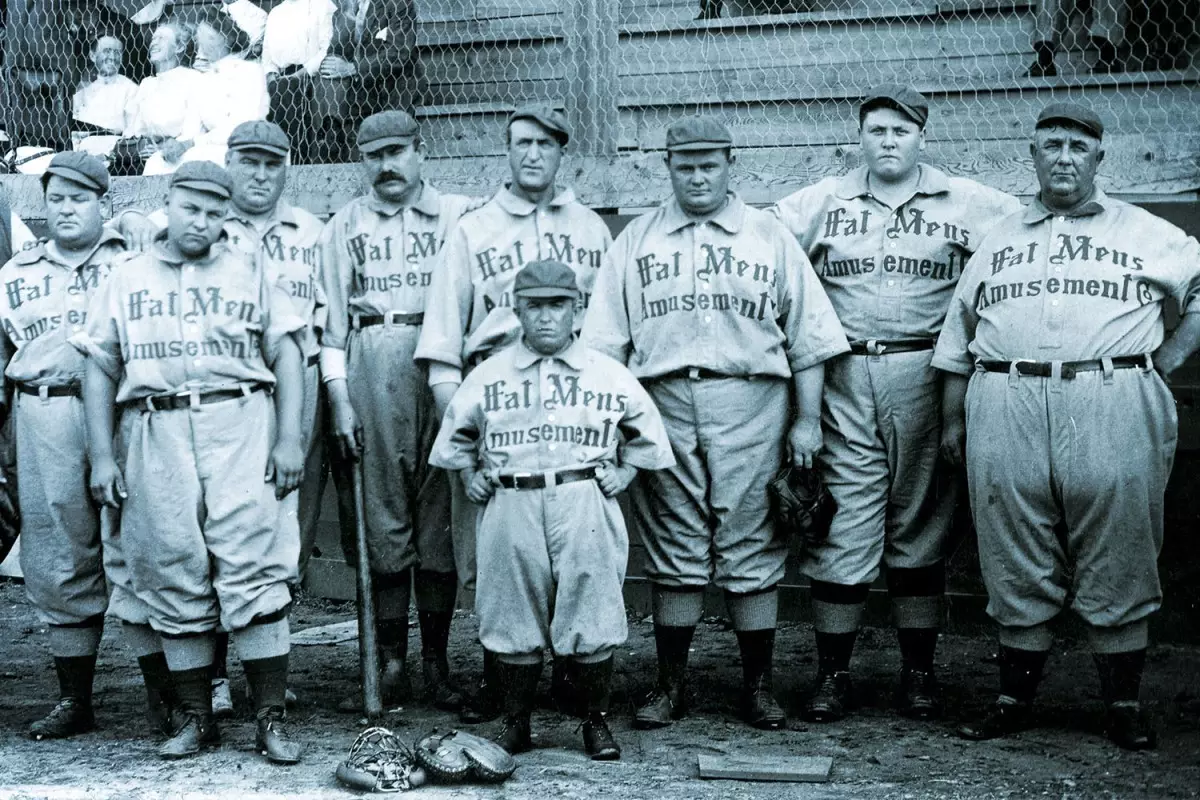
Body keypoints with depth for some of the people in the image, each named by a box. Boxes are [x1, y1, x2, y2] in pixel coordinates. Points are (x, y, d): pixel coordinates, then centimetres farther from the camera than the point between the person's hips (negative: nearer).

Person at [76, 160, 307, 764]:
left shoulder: (251, 274, 14)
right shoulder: (125, 280, 17)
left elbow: (286, 357, 9)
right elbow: (101, 370, 15)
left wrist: (289, 437, -3)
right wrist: (102, 455, 6)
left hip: (240, 425, -2)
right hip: (155, 432, 2)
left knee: (253, 569, -9)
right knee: (173, 577, 2)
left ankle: (270, 719, -5)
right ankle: (194, 717, 11)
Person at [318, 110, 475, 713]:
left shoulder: (458, 215, 12)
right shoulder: (344, 227, 16)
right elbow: (331, 319, 12)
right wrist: (339, 399, 2)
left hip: (443, 365, -1)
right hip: (369, 370, 1)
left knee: (440, 514, -1)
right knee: (380, 513, 0)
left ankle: (436, 663, 5)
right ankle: (390, 664, 5)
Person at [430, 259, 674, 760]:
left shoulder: (608, 375, 8)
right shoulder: (488, 376, 10)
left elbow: (644, 434, 20)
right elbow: (457, 436, 23)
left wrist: (625, 472, 7)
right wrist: (469, 473, 10)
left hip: (583, 502, -1)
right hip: (511, 506, 1)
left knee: (592, 617, -2)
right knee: (514, 620, 3)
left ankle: (597, 723, 12)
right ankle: (515, 723, 15)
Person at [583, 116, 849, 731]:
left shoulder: (770, 237, 13)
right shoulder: (636, 241, 15)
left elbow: (808, 336, 10)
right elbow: (606, 340, 11)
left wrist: (807, 419, 2)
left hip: (751, 404, -1)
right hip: (662, 404, 1)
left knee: (752, 548, 0)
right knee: (673, 548, 3)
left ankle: (758, 683, 8)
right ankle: (671, 682, 11)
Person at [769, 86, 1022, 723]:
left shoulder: (965, 205, 8)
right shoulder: (821, 203, 12)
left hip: (924, 376, 0)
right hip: (844, 378, 1)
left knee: (921, 526, 5)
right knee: (841, 525, -2)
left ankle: (919, 671, 14)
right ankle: (832, 673, 5)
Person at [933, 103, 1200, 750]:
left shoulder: (1145, 234, 14)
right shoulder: (999, 239, 20)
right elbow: (959, 333, 21)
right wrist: (953, 418, 15)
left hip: (1113, 407, -2)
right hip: (1006, 410, 2)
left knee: (1118, 567, -1)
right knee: (1015, 569, 4)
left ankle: (1124, 705, 8)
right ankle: (1014, 699, 13)